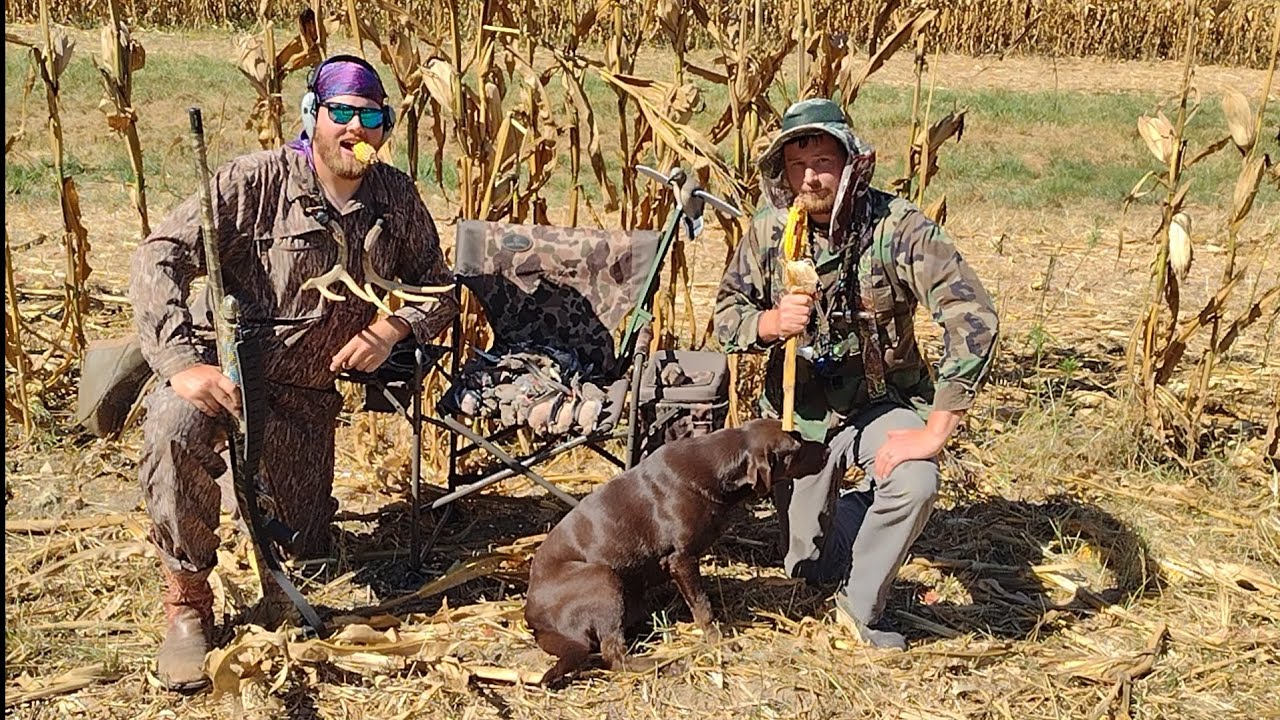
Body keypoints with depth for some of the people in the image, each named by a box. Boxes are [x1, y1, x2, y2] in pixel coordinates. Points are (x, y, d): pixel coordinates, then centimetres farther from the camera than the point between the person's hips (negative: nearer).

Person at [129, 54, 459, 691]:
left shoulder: (397, 198, -1)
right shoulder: (255, 182, -15)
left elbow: (437, 286, 8)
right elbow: (160, 257, -22)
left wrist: (391, 329, -14)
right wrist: (182, 364, -35)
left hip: (306, 387, 4)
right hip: (219, 359, -4)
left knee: (304, 549, 12)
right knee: (174, 432, -40)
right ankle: (187, 605, -18)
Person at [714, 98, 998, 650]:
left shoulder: (897, 226, -24)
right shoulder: (769, 230, -12)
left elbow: (973, 318, -30)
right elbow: (725, 315, -3)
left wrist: (934, 432, -32)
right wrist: (771, 322, -28)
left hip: (882, 400, -2)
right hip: (799, 404, 3)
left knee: (915, 483, -34)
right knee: (808, 568, 9)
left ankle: (861, 606, -6)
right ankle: (848, 502, 45)